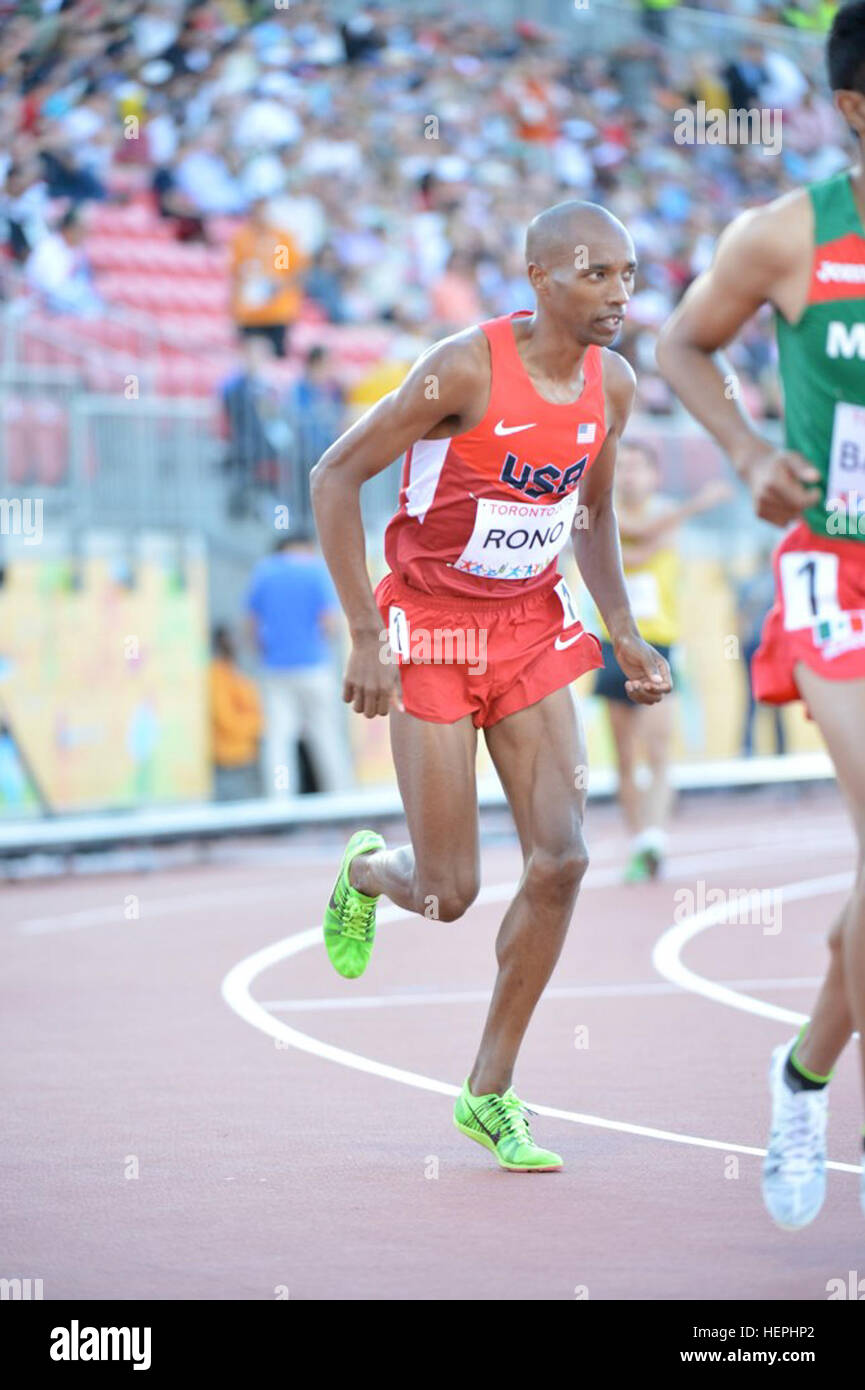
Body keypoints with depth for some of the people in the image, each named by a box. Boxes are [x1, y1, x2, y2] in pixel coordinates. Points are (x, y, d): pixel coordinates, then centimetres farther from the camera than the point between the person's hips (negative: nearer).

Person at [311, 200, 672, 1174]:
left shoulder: (611, 383, -1)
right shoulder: (466, 369, -20)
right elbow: (335, 477, -15)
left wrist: (624, 635, 7)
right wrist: (365, 637, -19)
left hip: (530, 633, 5)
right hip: (431, 630, -5)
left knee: (560, 859, -9)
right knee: (448, 894, -4)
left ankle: (490, 1093, 5)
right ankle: (367, 871, 36)